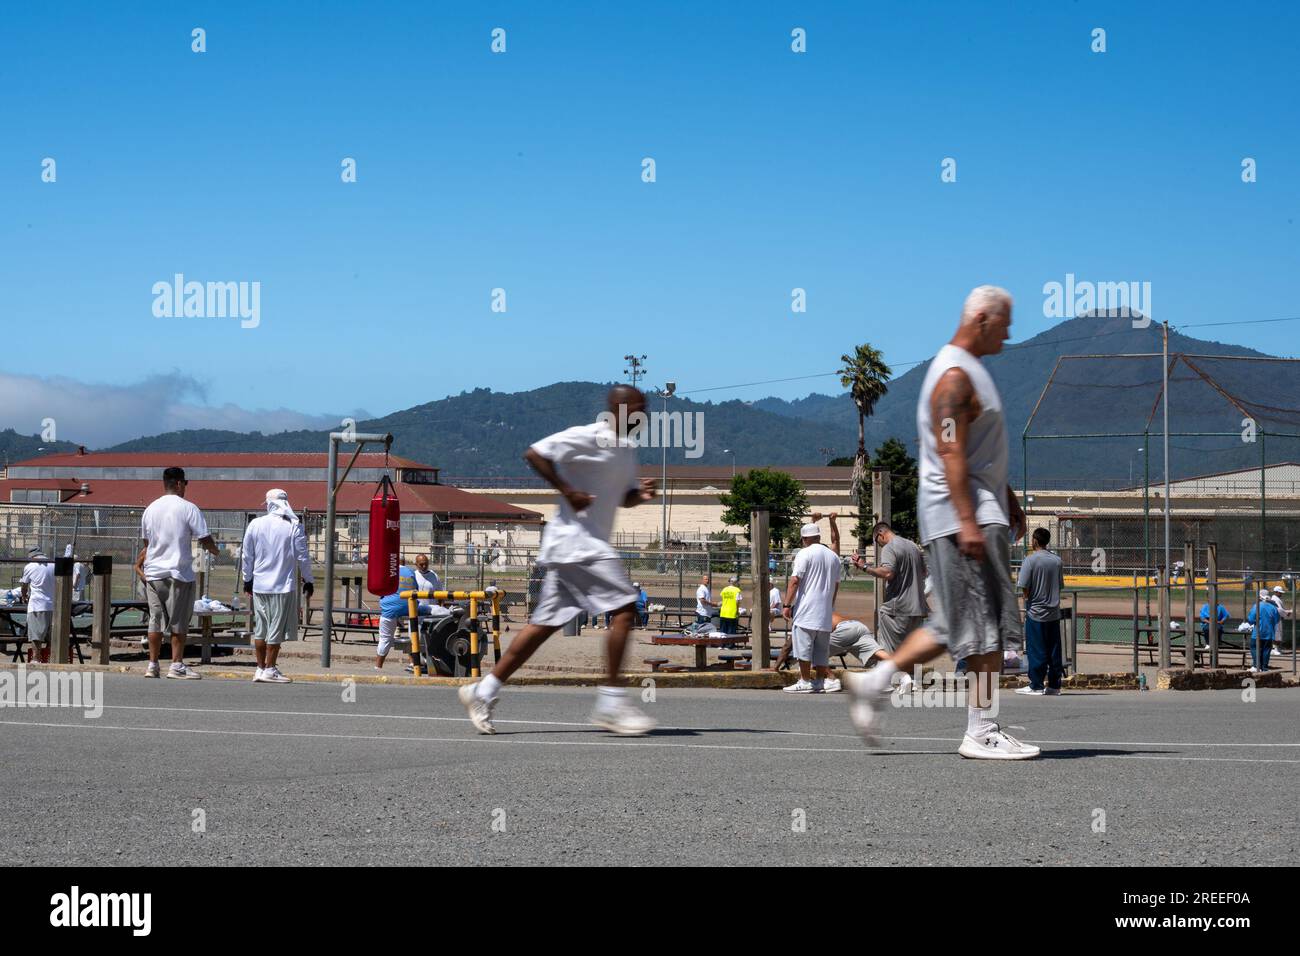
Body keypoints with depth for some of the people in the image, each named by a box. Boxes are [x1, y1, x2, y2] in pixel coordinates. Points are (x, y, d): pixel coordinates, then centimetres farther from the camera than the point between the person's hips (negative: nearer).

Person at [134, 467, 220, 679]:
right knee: (179, 622, 2)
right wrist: (214, 551, 13)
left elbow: (146, 542, 17)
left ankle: (152, 665, 9)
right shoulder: (188, 508, -8)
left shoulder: (150, 509, 8)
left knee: (155, 620, 9)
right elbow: (205, 539, -8)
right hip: (179, 572, -5)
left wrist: (138, 564, 32)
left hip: (153, 572, 5)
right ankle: (176, 665, 1)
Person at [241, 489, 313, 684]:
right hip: (283, 586, -3)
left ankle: (260, 668, 14)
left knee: (260, 629, 11)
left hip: (259, 585, 3)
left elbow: (247, 555, 8)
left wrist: (247, 580, 20)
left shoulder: (255, 524, 1)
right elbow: (302, 557, -3)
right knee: (276, 630, 1)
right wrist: (308, 581, 9)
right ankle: (270, 670, 2)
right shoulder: (294, 527, -7)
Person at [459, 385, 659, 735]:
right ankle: (611, 703, -11)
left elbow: (622, 497, 26)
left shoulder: (627, 448, 16)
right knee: (624, 607, -14)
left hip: (591, 544, 10)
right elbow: (535, 454, -14)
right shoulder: (587, 437, -12)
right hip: (575, 539, -10)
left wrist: (640, 494, 4)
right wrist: (567, 490, -19)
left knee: (546, 622, 9)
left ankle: (484, 690, 13)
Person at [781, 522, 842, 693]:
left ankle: (805, 681, -4)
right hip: (825, 612, 7)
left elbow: (795, 581, -13)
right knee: (821, 649, 10)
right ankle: (820, 681, 9)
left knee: (803, 646, -3)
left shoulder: (804, 554, -8)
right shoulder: (833, 556, 13)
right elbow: (836, 585, 19)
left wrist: (787, 605, -11)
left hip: (806, 610, -7)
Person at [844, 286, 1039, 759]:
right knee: (987, 627, -7)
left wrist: (1008, 498, 28)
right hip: (961, 516, -10)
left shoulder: (969, 370, 19)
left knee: (953, 626, 12)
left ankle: (873, 682, 14)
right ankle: (981, 733, -3)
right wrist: (967, 522, -27)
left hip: (977, 513, 10)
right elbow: (950, 454, -22)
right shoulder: (954, 375, -14)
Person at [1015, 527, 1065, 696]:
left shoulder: (1030, 560, -11)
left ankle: (1036, 686, 0)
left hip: (1036, 612, -5)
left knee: (1036, 651, -1)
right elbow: (1060, 585, 10)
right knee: (1054, 650, 8)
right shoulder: (1058, 560, 4)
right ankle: (1054, 685, 10)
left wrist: (1027, 604, 2)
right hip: (1054, 612, 5)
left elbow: (1025, 587, -12)